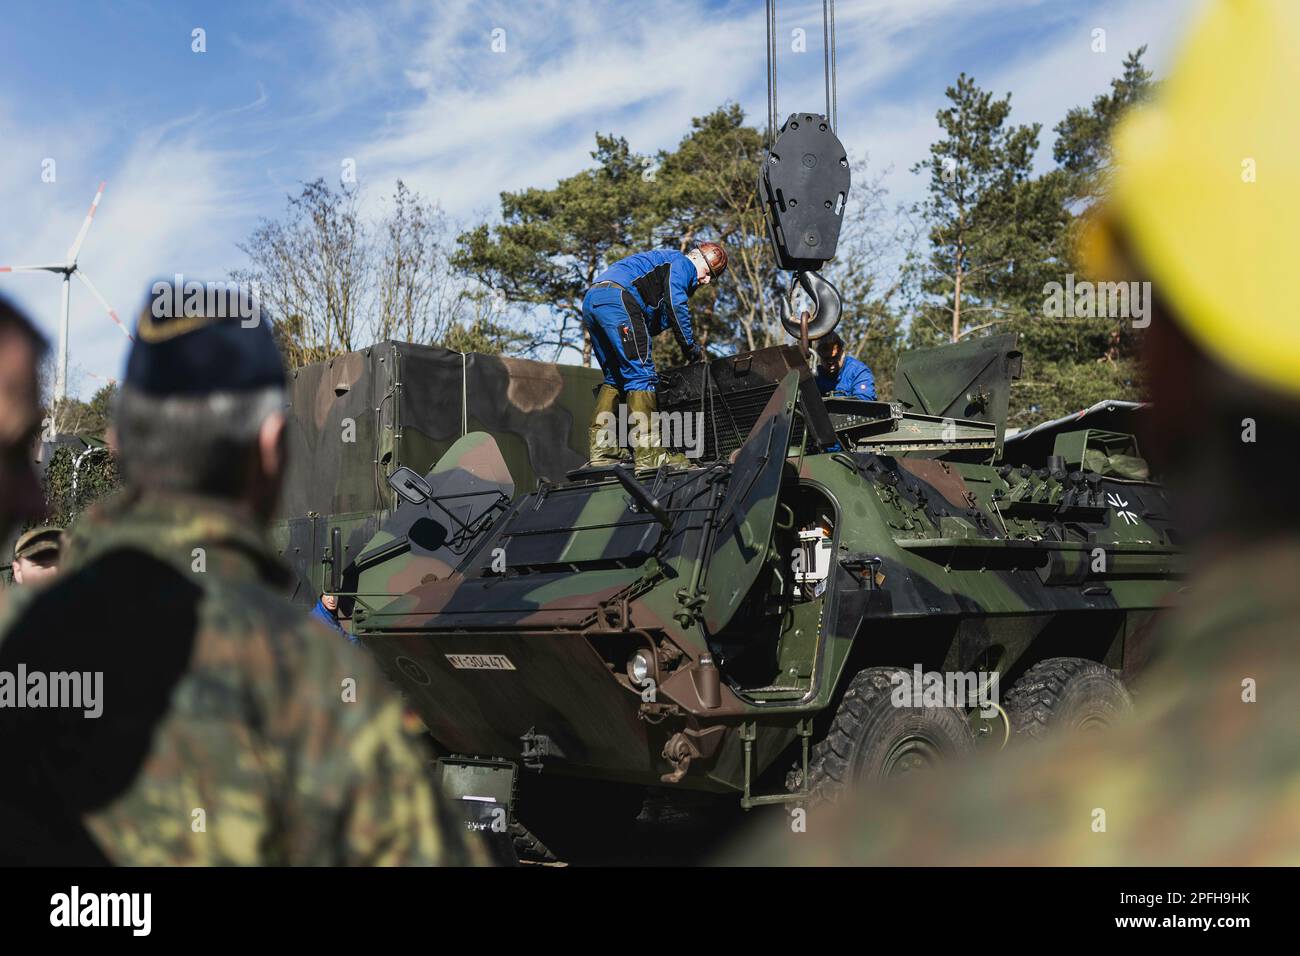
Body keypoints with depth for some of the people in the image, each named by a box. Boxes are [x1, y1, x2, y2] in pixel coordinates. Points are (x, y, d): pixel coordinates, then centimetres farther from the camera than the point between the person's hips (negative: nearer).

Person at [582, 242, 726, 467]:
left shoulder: (663, 261, 38)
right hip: (617, 296, -10)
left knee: (615, 377, 16)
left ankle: (601, 450, 9)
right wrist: (691, 347, 0)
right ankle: (647, 455, -16)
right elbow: (676, 306, -7)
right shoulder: (682, 263, 9)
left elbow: (658, 321, 31)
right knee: (641, 375, -11)